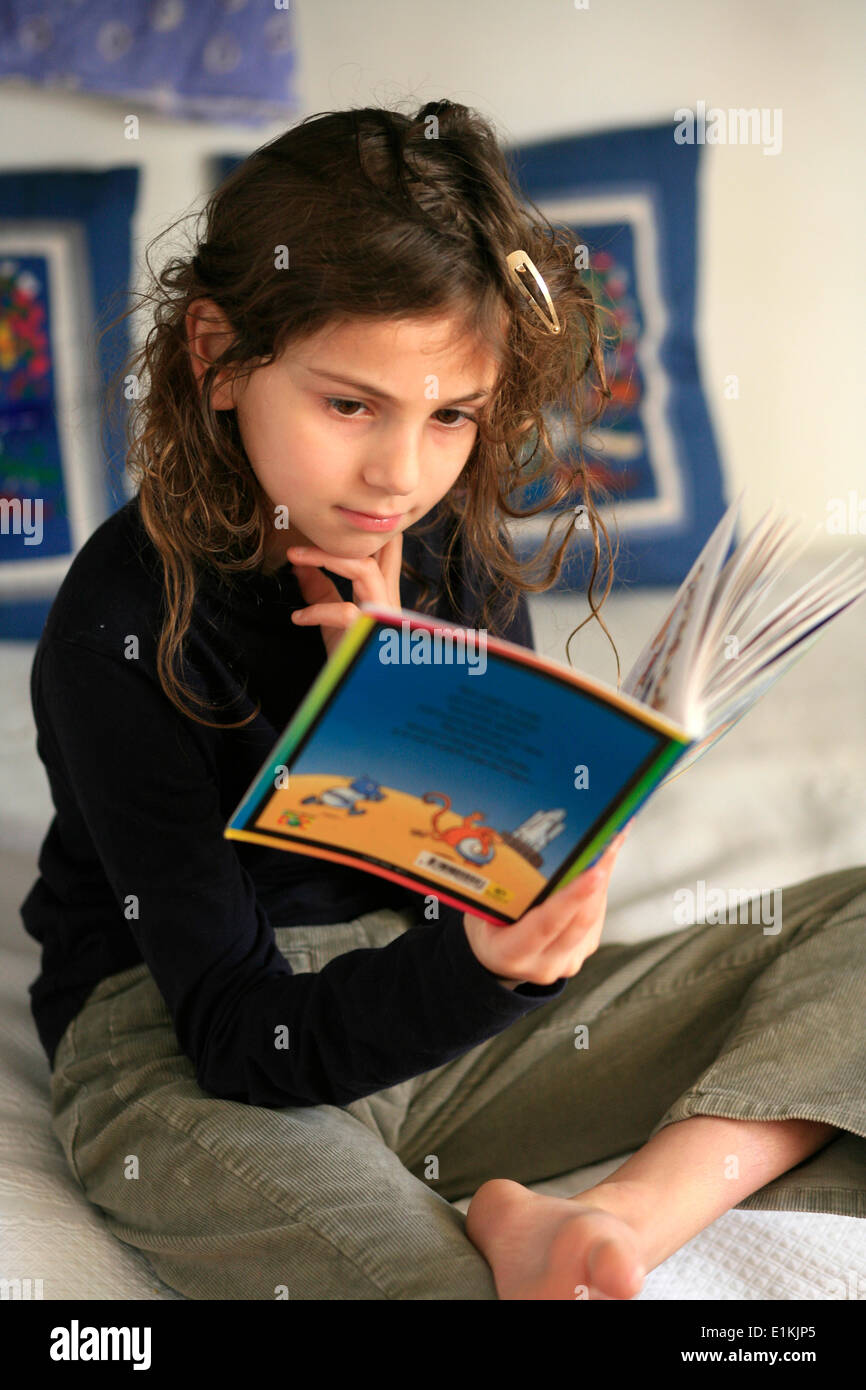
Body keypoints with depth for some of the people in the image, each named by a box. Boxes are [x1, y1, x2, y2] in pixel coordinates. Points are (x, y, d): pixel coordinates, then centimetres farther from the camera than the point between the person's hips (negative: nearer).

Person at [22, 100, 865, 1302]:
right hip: (190, 1066, -7)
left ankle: (608, 1218, -25)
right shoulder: (126, 626, -16)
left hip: (442, 1008, 7)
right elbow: (239, 1034, -19)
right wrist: (481, 967, -38)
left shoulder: (459, 546, 1)